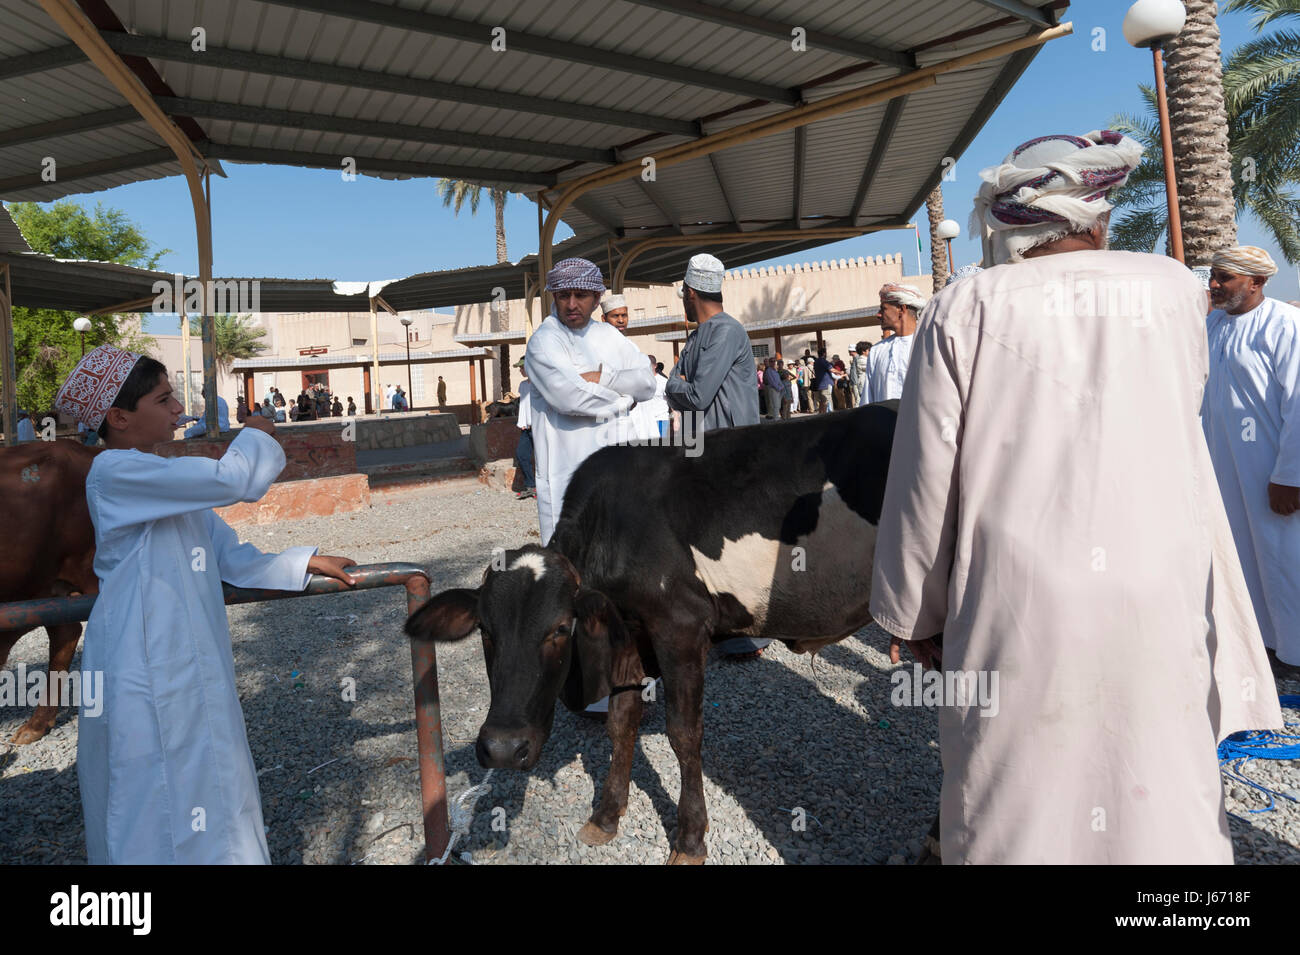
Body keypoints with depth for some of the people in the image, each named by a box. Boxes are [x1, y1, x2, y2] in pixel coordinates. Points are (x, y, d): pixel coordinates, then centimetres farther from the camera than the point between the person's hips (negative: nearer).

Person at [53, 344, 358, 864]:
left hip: (191, 667, 9)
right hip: (146, 674, -9)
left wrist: (306, 563, 13)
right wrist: (256, 435, -6)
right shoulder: (114, 471, -15)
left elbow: (232, 559, 16)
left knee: (211, 793, 18)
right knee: (160, 804, 2)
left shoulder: (174, 481, 13)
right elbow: (231, 480, -26)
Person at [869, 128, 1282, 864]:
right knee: (1163, 804, 16)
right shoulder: (1174, 288, 5)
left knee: (1012, 813, 10)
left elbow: (925, 480, -2)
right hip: (1161, 604, 3)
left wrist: (914, 614, 8)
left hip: (1015, 614, -2)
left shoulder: (964, 310, -3)